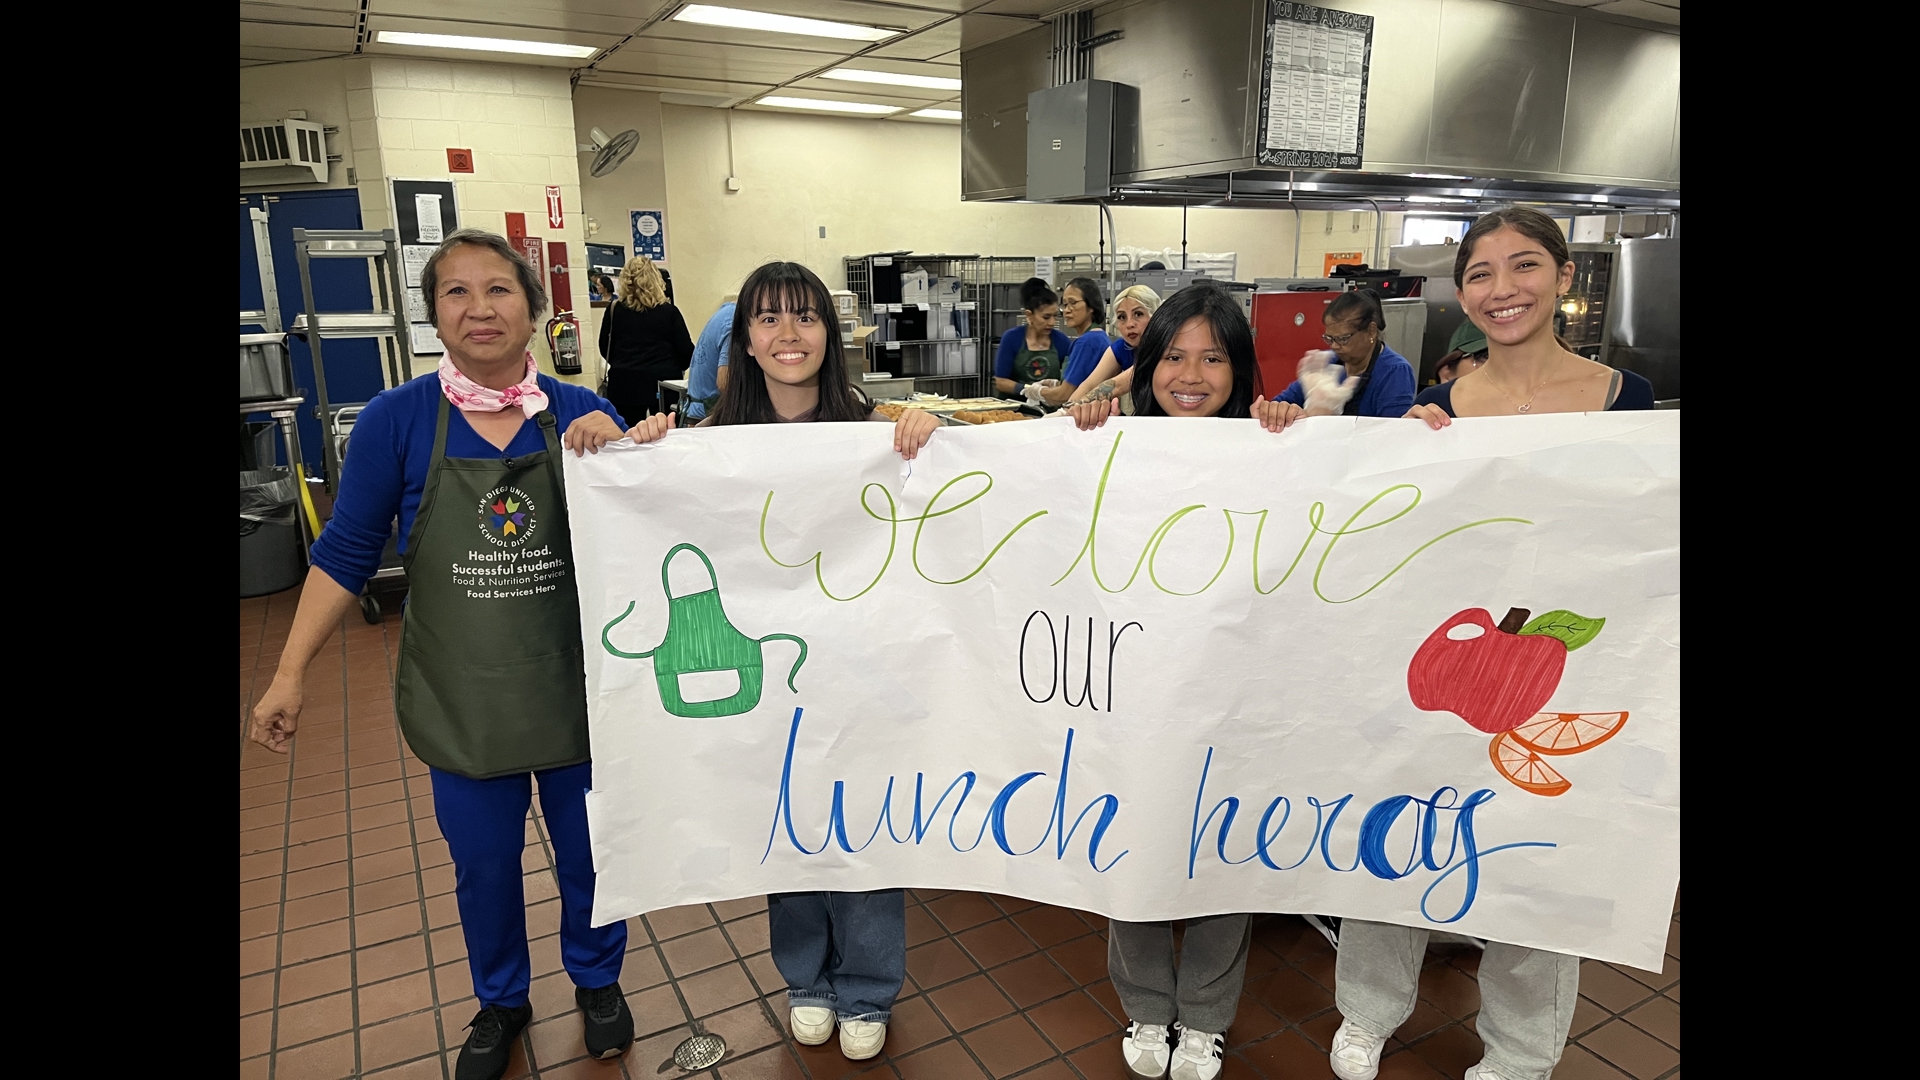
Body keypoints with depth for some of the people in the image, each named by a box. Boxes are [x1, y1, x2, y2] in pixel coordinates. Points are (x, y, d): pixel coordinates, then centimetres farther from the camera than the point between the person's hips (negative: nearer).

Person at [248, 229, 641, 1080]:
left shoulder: (579, 416, -6)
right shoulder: (396, 420, -8)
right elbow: (347, 553, -1)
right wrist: (291, 672, -2)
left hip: (575, 686, 1)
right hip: (462, 698, 0)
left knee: (590, 853, 16)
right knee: (483, 865, 17)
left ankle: (597, 981, 43)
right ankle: (500, 1002, 44)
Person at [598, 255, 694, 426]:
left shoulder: (614, 310, 1)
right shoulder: (669, 311, -5)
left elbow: (605, 349, 9)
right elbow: (686, 351, -4)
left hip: (624, 384, 2)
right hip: (663, 383, -2)